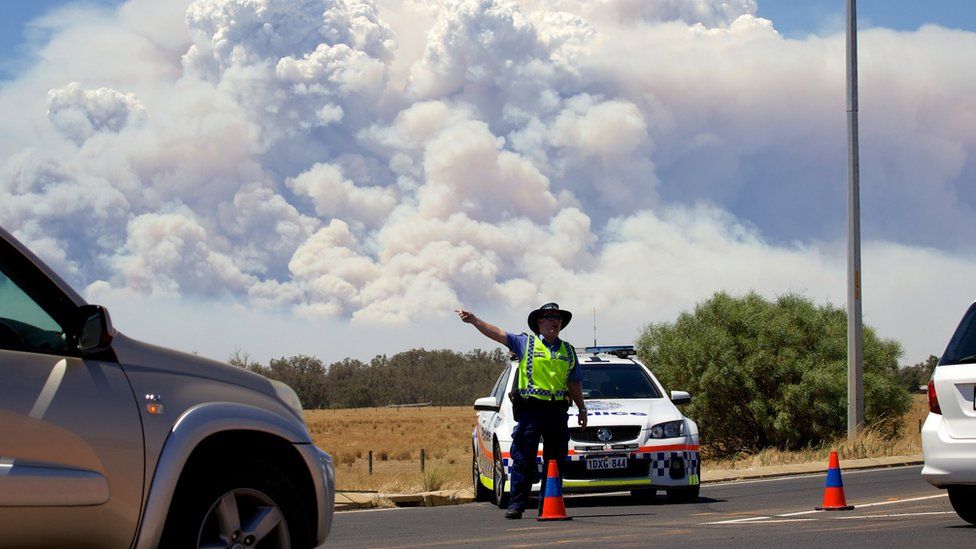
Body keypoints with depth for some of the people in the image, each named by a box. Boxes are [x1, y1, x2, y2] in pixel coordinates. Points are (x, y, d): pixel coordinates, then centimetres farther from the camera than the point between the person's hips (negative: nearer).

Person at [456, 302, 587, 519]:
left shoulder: (568, 351, 16)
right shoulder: (525, 342, 5)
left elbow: (574, 383, 22)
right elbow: (498, 334, -5)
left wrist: (581, 408, 21)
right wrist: (474, 321, -16)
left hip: (557, 410, 4)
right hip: (530, 409, -4)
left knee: (555, 461, 6)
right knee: (523, 460, -4)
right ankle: (516, 505, -2)